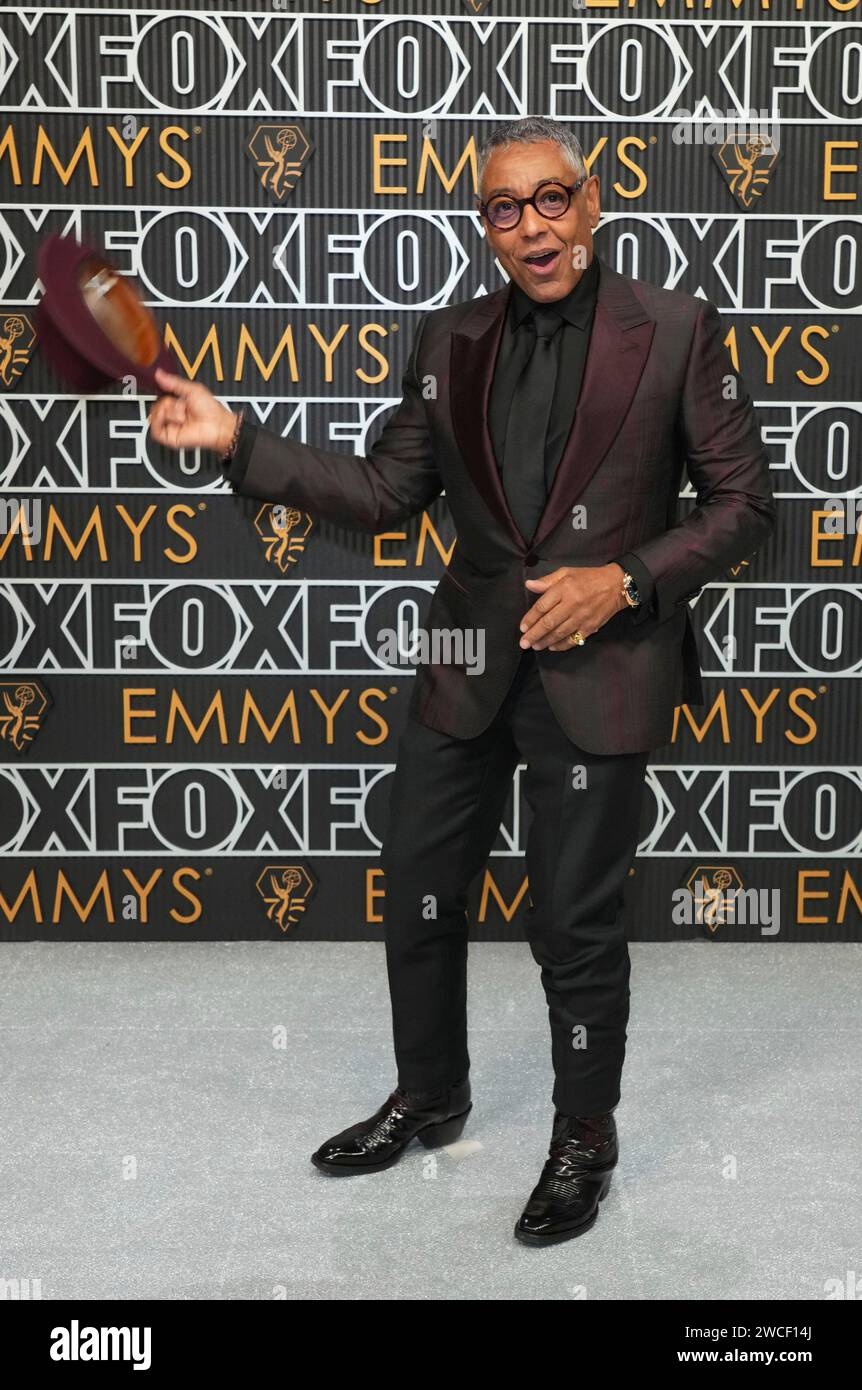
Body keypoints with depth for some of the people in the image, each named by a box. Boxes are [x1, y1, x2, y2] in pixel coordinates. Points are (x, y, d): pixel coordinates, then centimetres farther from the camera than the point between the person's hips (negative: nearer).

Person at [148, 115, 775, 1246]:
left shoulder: (675, 330, -5)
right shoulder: (451, 343, 7)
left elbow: (744, 502, -3)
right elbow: (390, 492, 7)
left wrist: (626, 580, -16)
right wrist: (239, 440, -2)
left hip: (599, 671, -4)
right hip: (470, 667, 5)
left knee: (574, 925, 4)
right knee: (417, 891, 14)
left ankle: (584, 1144, 30)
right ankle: (429, 1100, 39)